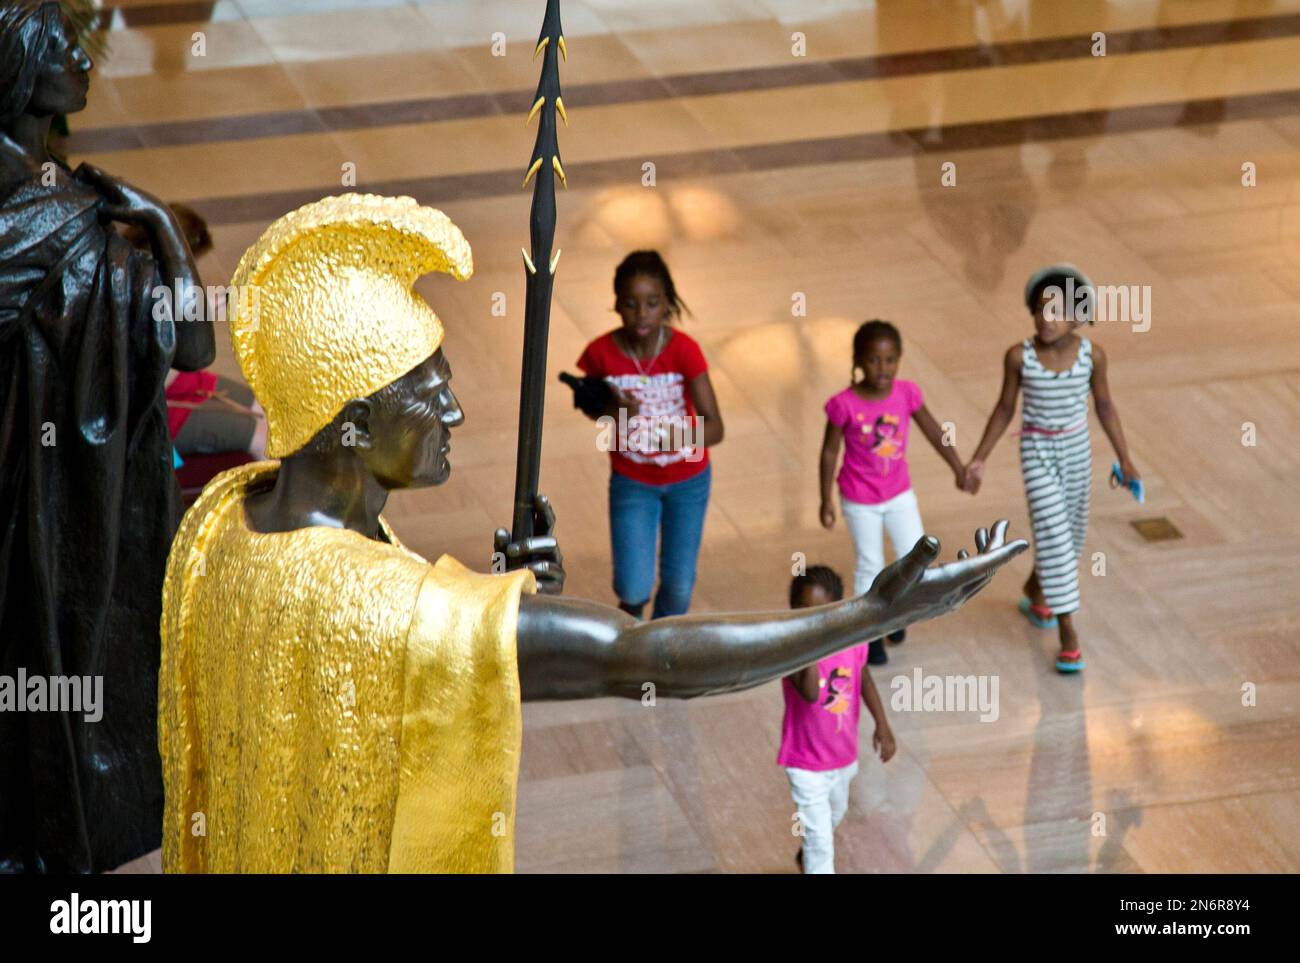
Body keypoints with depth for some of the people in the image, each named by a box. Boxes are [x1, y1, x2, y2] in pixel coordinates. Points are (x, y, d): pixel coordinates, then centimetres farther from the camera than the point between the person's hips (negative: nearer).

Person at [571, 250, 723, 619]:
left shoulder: (684, 350, -24)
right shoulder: (601, 353, -20)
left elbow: (715, 427, -26)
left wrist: (683, 435, -48)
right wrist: (613, 411, -22)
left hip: (687, 479, 0)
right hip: (631, 480, 0)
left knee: (678, 586, 8)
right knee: (634, 589, -7)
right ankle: (632, 609, 31)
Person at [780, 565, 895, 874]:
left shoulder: (852, 639, -13)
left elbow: (865, 681, 5)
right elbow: (810, 693, -43)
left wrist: (882, 724, 5)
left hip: (844, 756, 6)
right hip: (806, 763, -6)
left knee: (834, 814, 32)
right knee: (819, 836, -4)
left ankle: (808, 857, 61)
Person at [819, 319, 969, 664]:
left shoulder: (907, 394, -14)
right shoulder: (845, 405, -23)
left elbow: (934, 433, -1)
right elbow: (830, 452, -12)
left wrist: (959, 470, 2)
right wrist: (826, 501, -7)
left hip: (899, 495, 3)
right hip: (860, 501, -3)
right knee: (869, 567, 10)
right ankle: (871, 632, 30)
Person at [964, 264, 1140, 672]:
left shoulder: (1092, 355, -12)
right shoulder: (1019, 356, -15)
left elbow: (1104, 405, 1)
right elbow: (1005, 409, -2)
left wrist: (1124, 459, 2)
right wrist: (979, 458, -1)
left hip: (1077, 449, 3)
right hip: (1037, 451, -3)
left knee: (1071, 530, 17)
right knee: (1052, 534, -9)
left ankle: (1035, 589, 47)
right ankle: (1067, 632, -5)